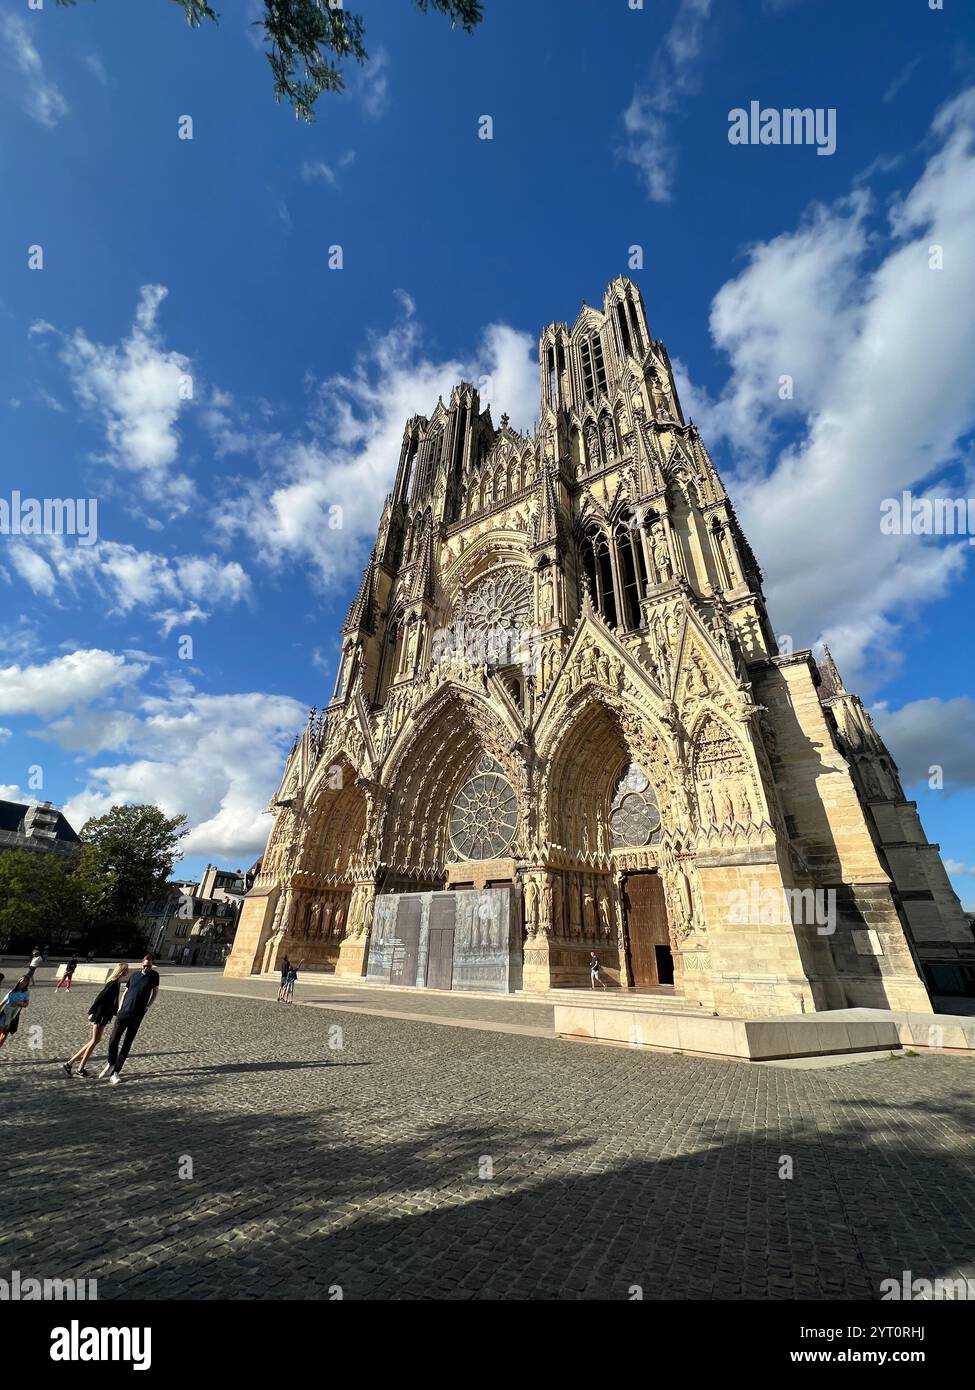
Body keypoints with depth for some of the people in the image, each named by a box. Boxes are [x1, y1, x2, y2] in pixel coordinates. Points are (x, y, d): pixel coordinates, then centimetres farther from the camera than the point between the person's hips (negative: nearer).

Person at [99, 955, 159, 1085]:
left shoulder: (154, 975, -2)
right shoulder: (135, 975, 5)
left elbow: (155, 991, 10)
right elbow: (126, 992, 15)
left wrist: (148, 1006, 2)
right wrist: (119, 1008, 7)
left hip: (137, 1016, -2)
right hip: (124, 1012, 2)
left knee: (126, 1045, -1)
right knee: (113, 1041, 4)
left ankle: (116, 1073, 11)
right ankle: (111, 1064, 31)